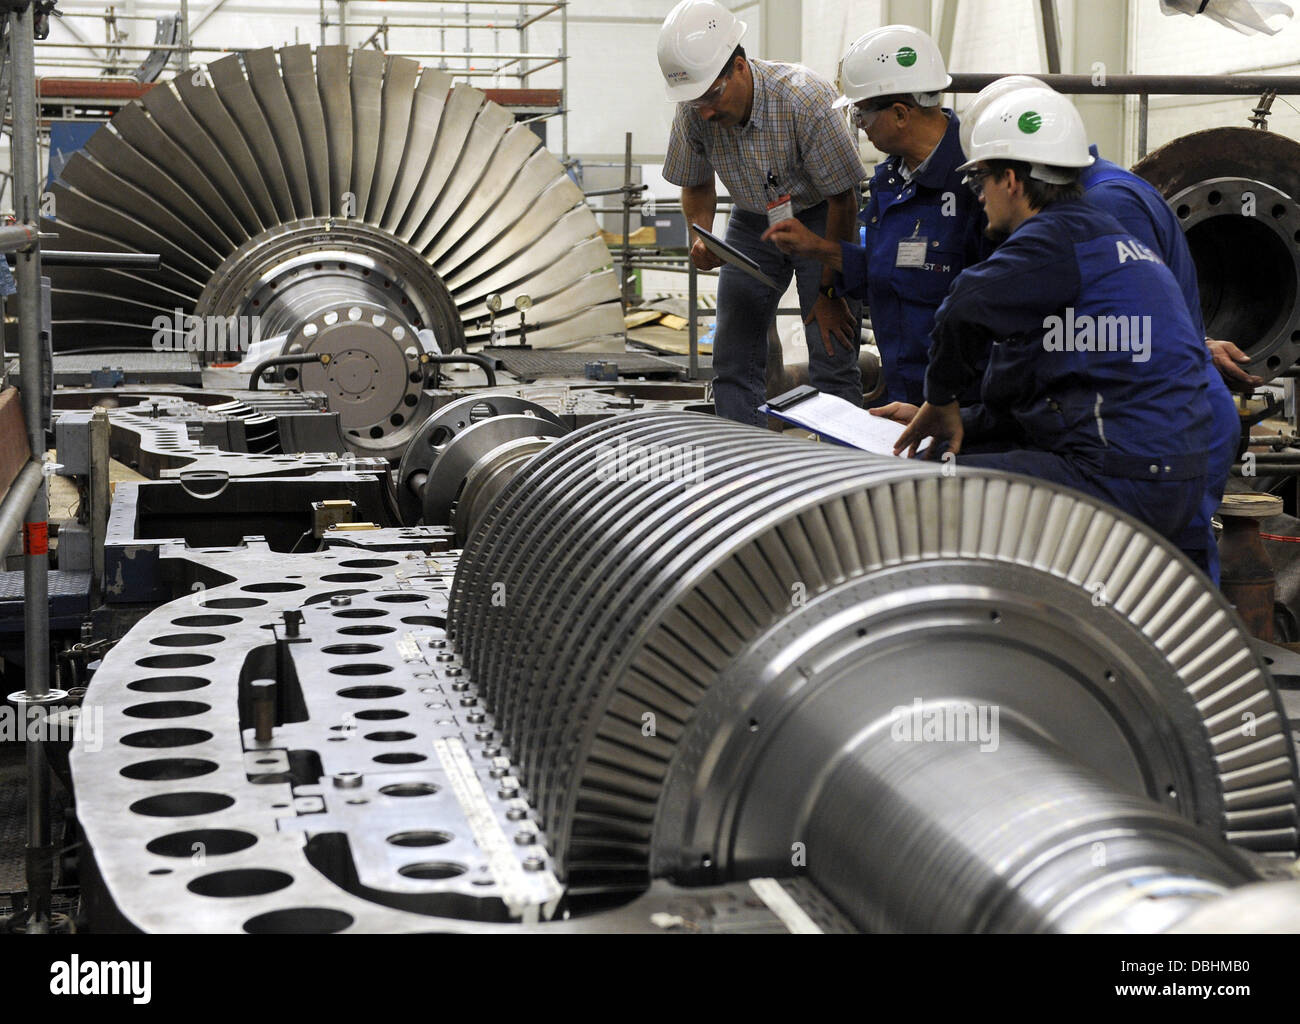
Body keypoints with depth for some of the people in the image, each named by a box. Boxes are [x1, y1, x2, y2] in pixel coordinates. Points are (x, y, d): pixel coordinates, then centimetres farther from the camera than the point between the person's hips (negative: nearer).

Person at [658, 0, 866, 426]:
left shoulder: (804, 99, -31)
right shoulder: (693, 112, -17)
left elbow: (843, 200, -21)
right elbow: (696, 184, 4)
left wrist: (829, 292, -17)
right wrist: (702, 236, -18)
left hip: (819, 218, -5)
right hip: (752, 221, 5)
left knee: (832, 361, -12)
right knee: (733, 359, 0)